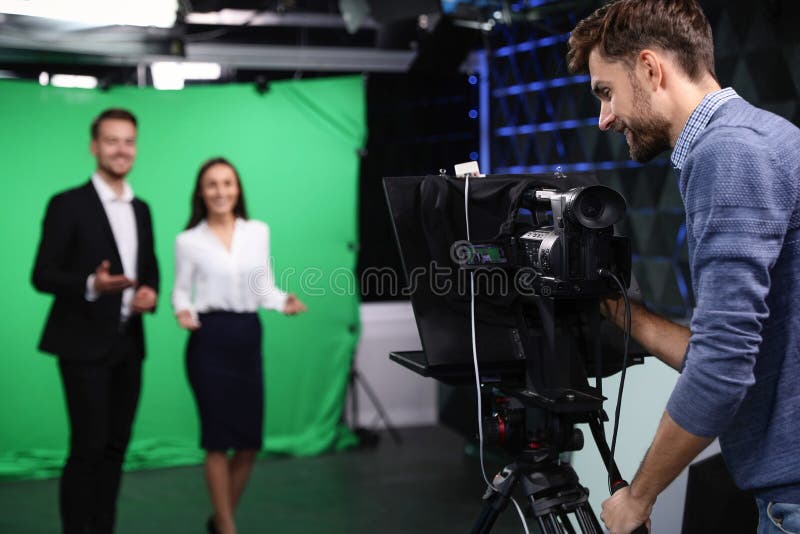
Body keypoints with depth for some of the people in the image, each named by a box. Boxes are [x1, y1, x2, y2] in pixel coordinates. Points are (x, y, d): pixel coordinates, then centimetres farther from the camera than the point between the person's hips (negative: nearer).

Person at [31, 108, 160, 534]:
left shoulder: (141, 209, 13)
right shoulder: (68, 205, -6)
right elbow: (42, 275, -9)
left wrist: (150, 291, -3)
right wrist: (91, 285, -26)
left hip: (128, 345, 6)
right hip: (85, 345, -6)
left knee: (115, 447, 9)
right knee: (88, 448, -7)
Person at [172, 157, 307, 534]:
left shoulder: (259, 232, 7)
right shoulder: (189, 240, 0)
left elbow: (264, 287, 9)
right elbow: (181, 290, 4)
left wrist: (283, 302, -11)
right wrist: (183, 312, -17)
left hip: (248, 339, 4)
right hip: (209, 340, -3)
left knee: (250, 441, 6)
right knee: (218, 439, -1)